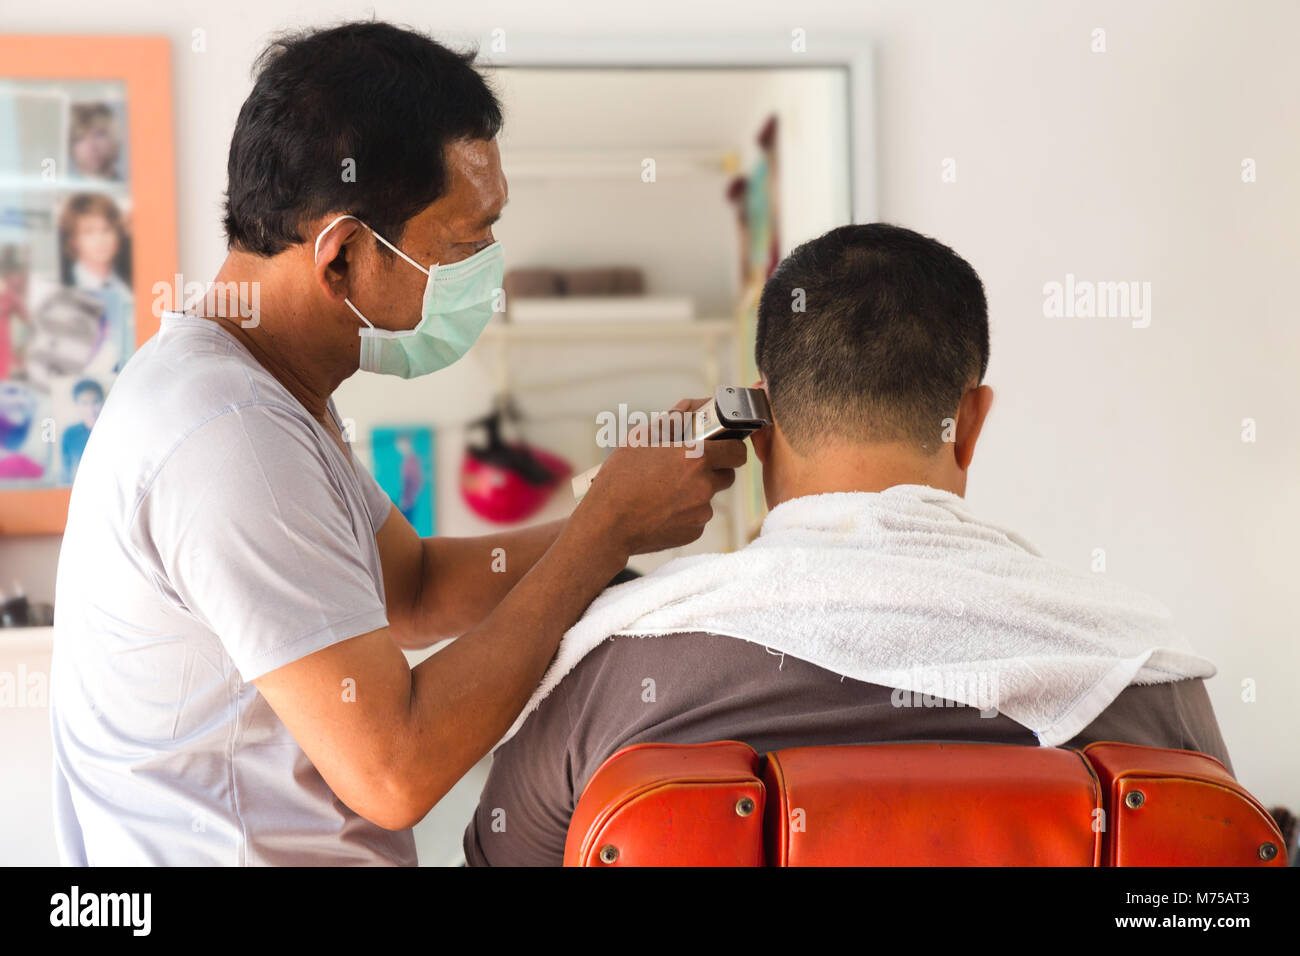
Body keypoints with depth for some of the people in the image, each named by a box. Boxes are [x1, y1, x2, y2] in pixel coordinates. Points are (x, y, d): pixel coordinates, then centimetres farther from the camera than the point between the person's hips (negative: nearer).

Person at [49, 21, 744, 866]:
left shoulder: (272, 387, 7)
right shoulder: (226, 437, -23)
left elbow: (414, 589, 14)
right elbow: (395, 769, -24)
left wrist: (621, 514, 1)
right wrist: (609, 528, -17)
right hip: (227, 851, -9)